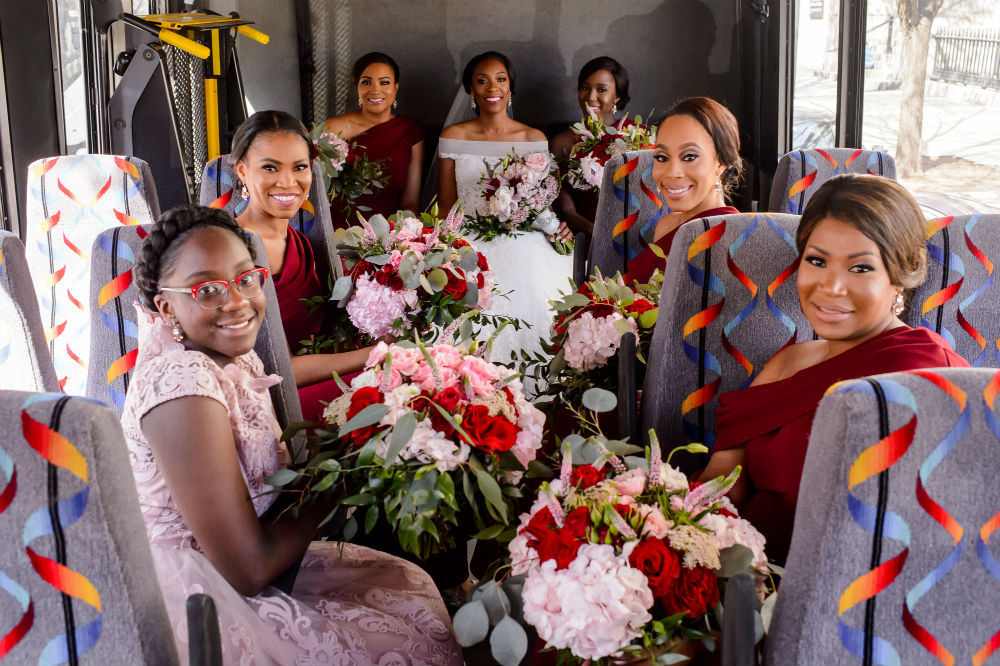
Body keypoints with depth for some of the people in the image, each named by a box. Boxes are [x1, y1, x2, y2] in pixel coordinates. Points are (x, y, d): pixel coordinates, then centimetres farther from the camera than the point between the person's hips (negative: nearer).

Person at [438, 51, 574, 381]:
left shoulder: (534, 138, 11)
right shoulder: (454, 137, 10)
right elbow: (446, 206, 10)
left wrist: (556, 226, -5)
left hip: (523, 240, 1)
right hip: (471, 243, 0)